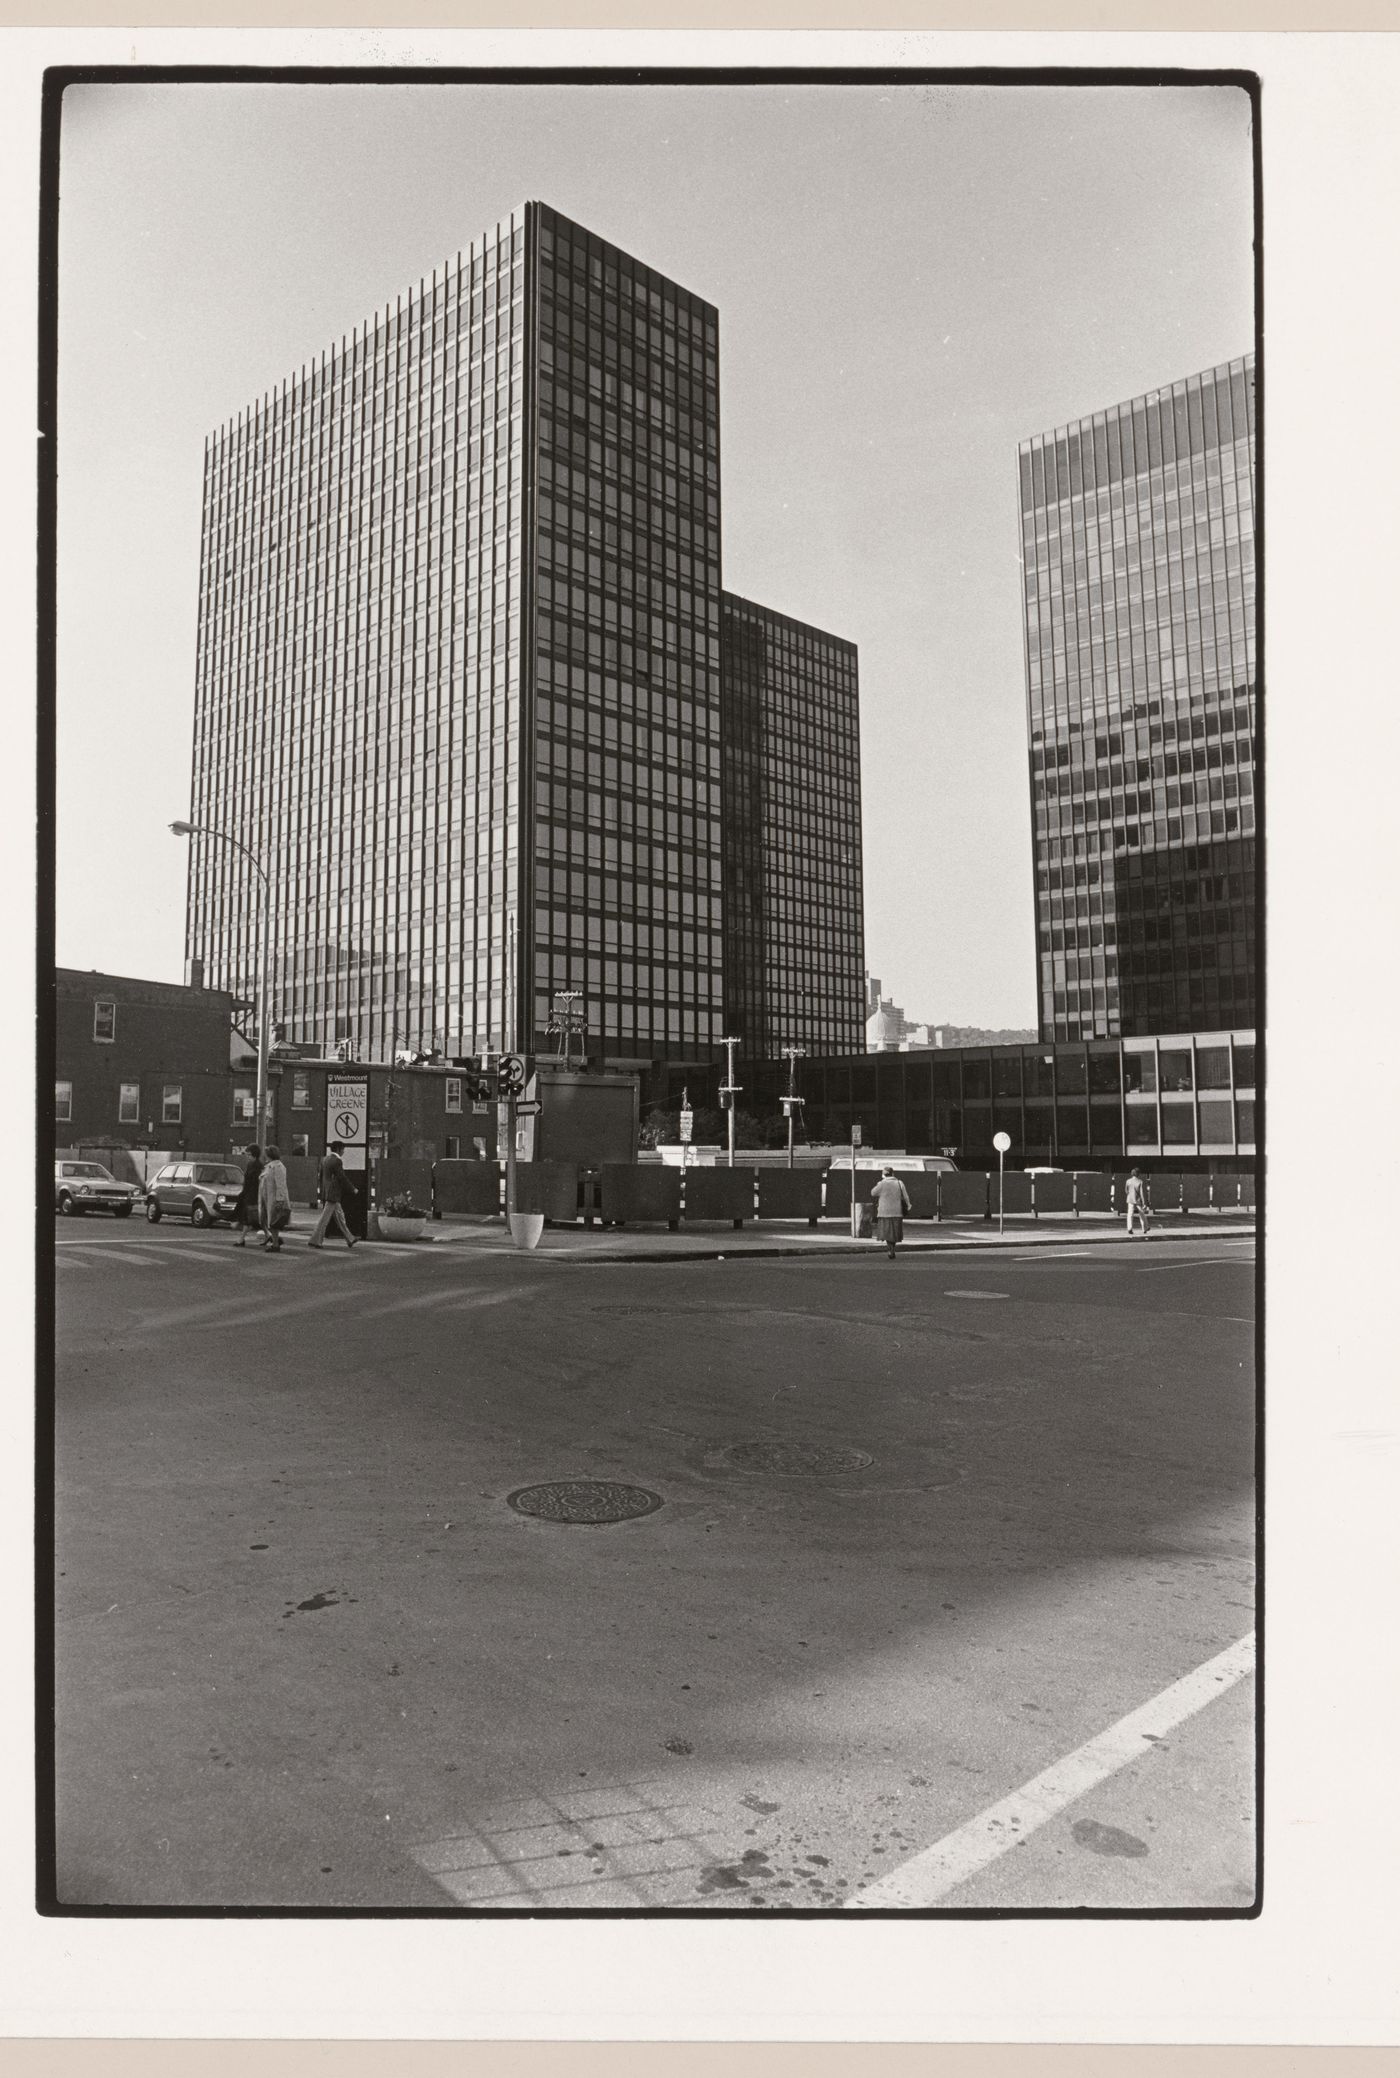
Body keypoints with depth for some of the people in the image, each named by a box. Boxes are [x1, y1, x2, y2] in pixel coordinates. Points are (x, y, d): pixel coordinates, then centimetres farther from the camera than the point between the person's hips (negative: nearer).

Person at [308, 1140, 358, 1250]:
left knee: (340, 1216, 15)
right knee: (324, 1218, -4)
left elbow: (321, 1176, 15)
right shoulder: (337, 1161, -16)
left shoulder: (324, 1159, 10)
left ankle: (349, 1240, 22)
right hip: (333, 1194, -9)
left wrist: (322, 1193, 22)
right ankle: (314, 1241, -2)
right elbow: (342, 1178, -15)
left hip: (326, 1193, 9)